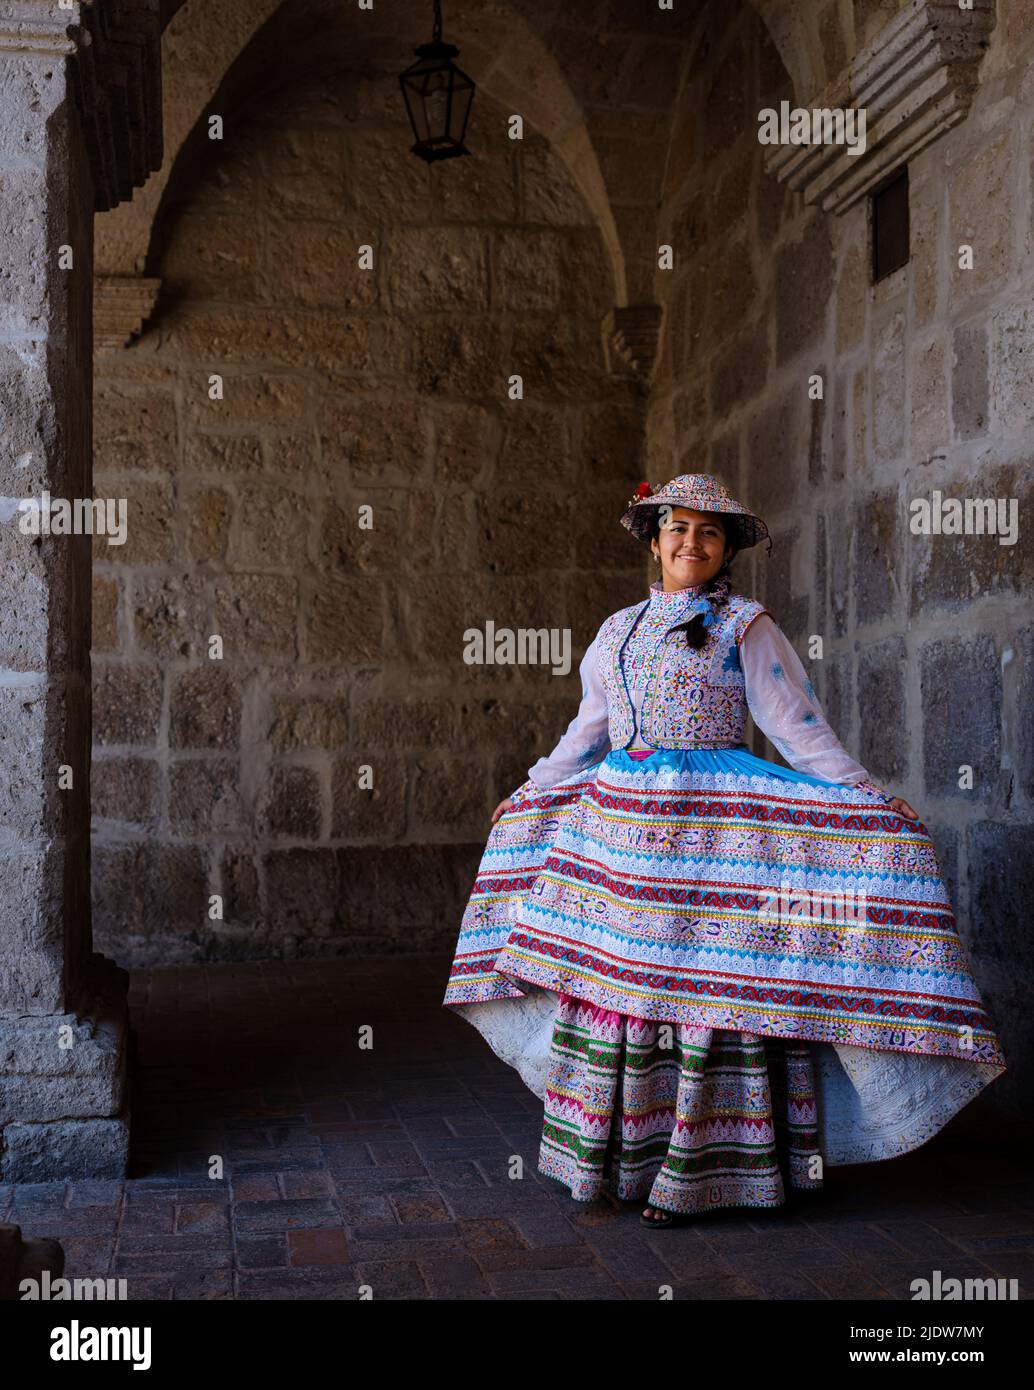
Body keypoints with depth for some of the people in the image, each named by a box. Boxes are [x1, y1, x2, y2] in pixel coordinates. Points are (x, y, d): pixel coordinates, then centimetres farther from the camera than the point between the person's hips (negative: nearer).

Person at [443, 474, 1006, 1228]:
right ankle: (622, 1154, 18)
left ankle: (696, 1170, 5)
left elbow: (798, 727, -2)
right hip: (617, 819, 5)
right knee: (613, 977, 4)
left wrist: (870, 798, -11)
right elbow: (587, 731, 25)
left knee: (705, 979, -6)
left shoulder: (746, 627, 1)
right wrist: (531, 792, 33)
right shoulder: (620, 629, 15)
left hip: (710, 825, -5)